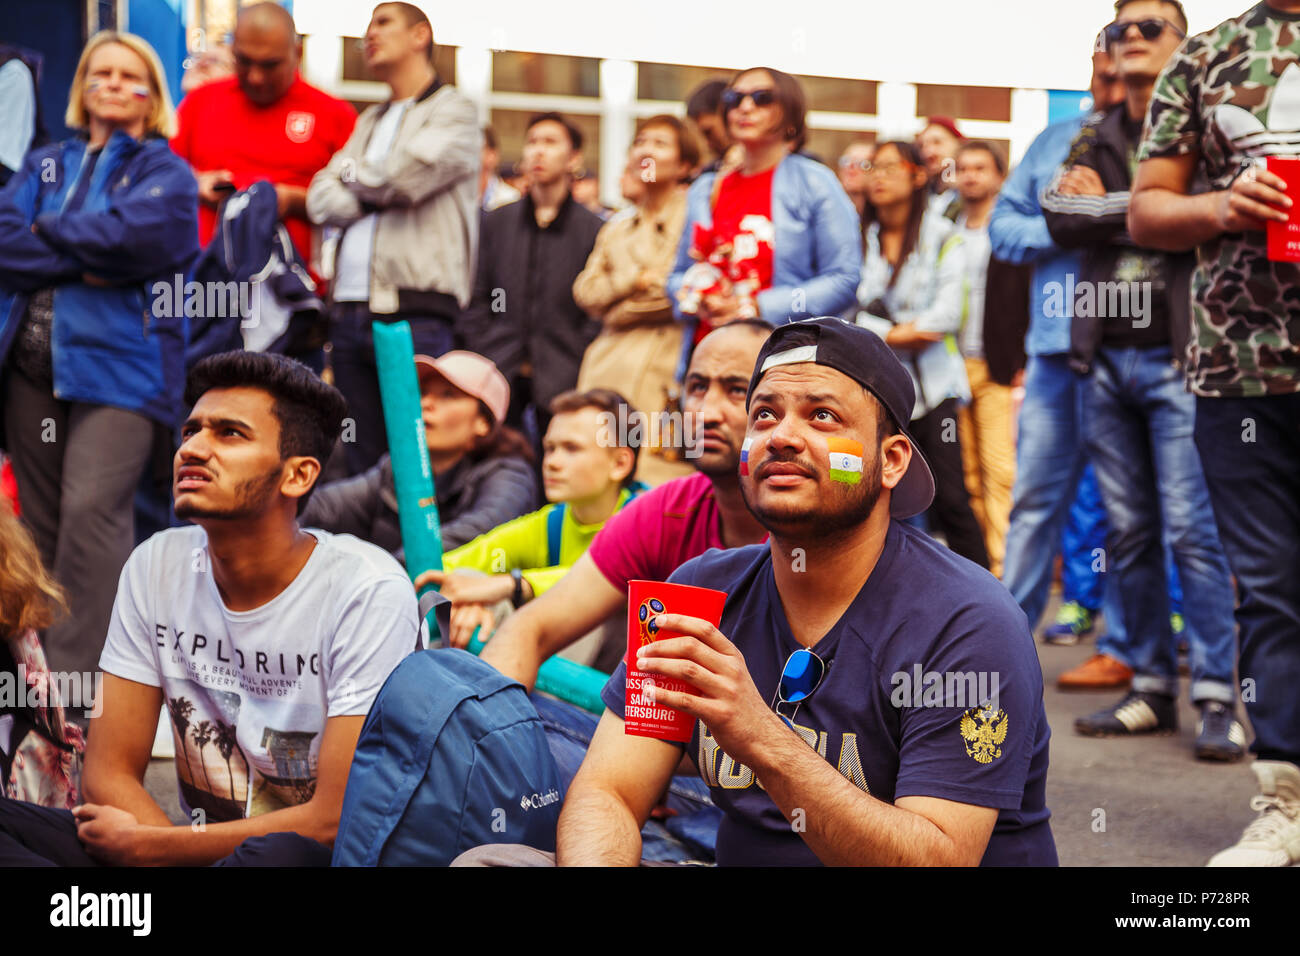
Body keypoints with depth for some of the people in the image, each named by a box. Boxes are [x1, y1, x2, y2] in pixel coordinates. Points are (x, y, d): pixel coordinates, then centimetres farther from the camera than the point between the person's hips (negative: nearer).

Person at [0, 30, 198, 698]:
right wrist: (82, 261, -9)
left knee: (91, 509, -17)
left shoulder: (165, 173, 7)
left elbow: (133, 235, -14)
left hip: (119, 361, -5)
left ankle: (81, 678, -16)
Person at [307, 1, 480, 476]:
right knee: (360, 463, 7)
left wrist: (354, 173, 7)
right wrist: (376, 192, -5)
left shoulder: (453, 111, 3)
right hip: (350, 309, 7)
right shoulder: (370, 121, 24)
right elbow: (321, 200, 11)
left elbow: (400, 178, -13)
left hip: (414, 313, -7)